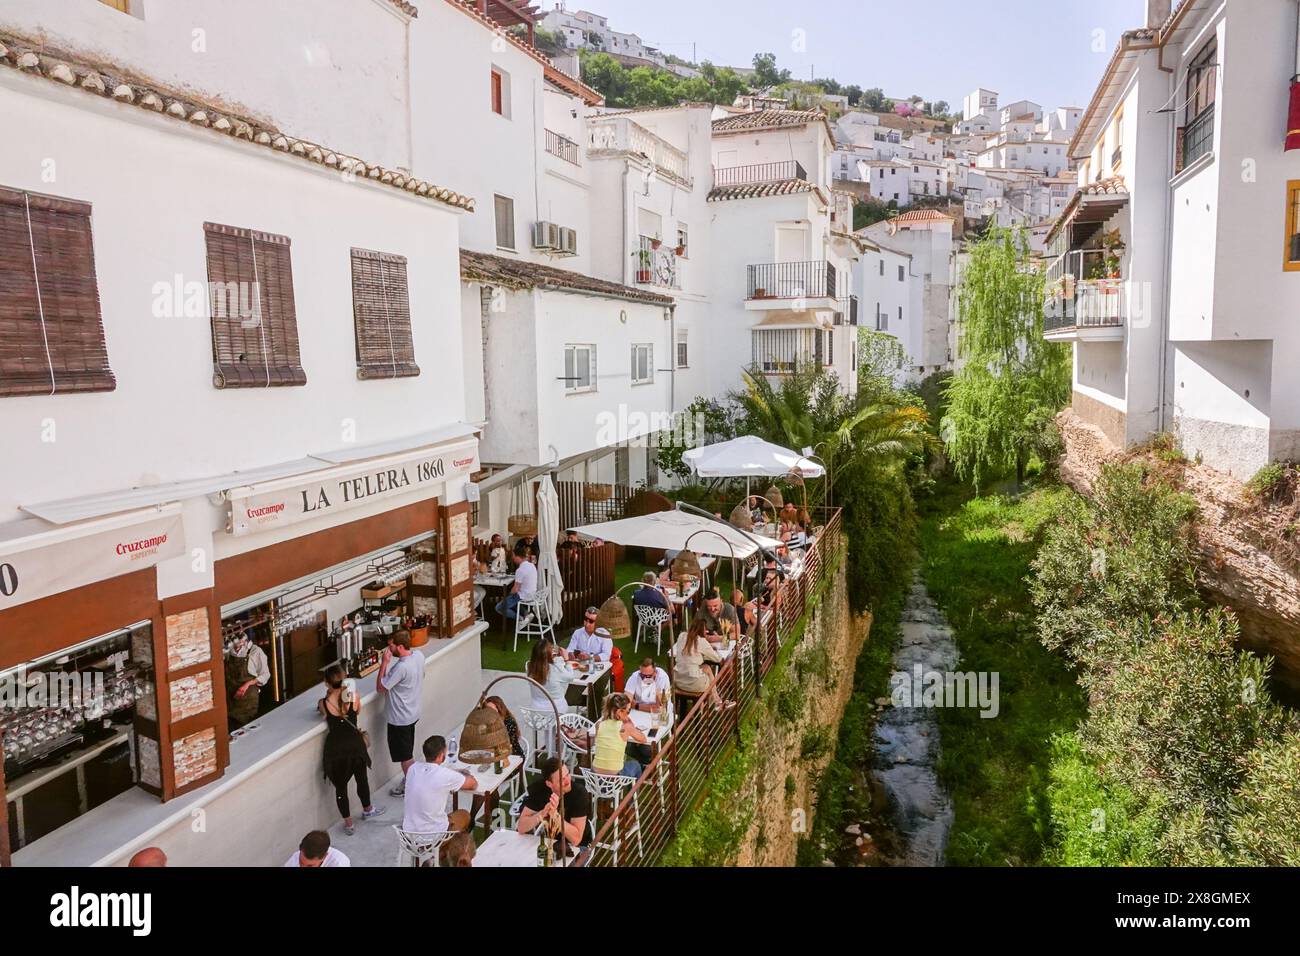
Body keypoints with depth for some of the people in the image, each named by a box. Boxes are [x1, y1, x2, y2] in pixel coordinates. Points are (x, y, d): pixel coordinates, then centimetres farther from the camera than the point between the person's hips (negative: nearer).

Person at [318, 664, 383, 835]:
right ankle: (367, 810, 47)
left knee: (340, 787, 16)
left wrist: (329, 694, -1)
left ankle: (348, 824, 28)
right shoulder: (354, 697, -16)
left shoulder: (324, 703, -19)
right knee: (362, 779, 25)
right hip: (355, 744, 2)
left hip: (336, 748, -2)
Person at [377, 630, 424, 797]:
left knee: (405, 756, 10)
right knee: (407, 753, 24)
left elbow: (381, 687, -21)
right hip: (412, 713, 8)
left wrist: (384, 663, -20)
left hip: (400, 718, -8)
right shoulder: (419, 656, -7)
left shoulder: (401, 667, -32)